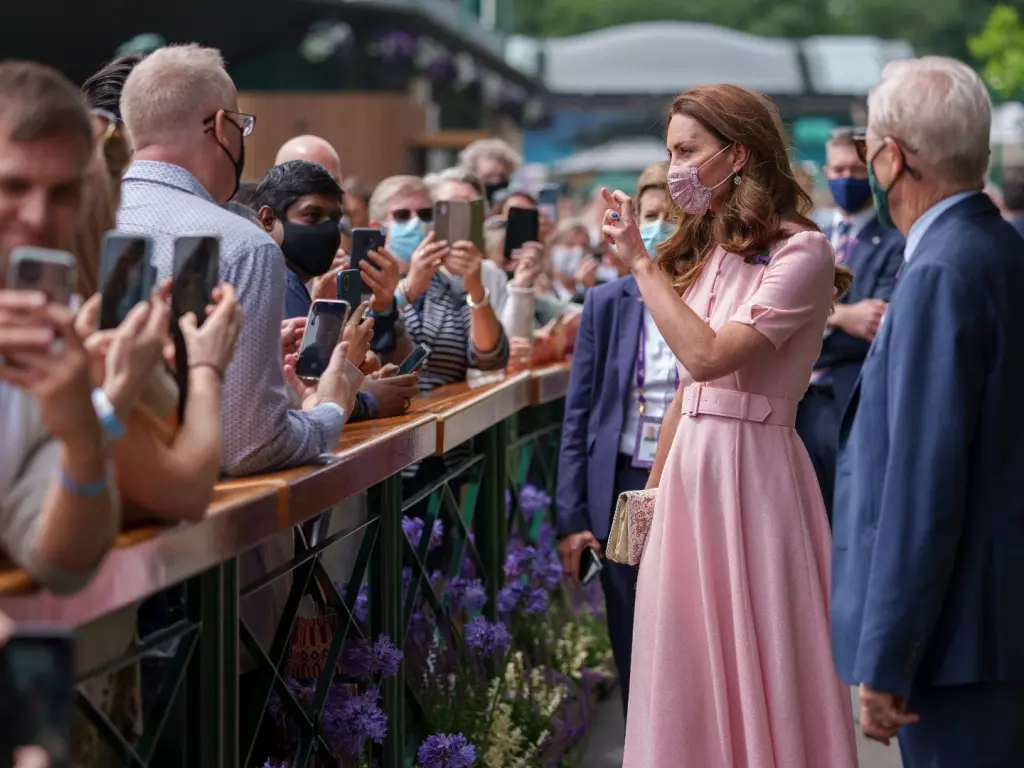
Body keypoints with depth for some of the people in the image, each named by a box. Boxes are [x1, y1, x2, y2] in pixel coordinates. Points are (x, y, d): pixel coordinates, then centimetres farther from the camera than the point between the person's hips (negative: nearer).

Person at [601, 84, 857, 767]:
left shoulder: (801, 251, -12)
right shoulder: (702, 252, 13)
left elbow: (708, 356, -22)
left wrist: (641, 263, -15)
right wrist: (655, 483, 18)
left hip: (752, 467, -7)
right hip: (688, 466, 7)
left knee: (757, 662, 0)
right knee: (689, 670, 10)